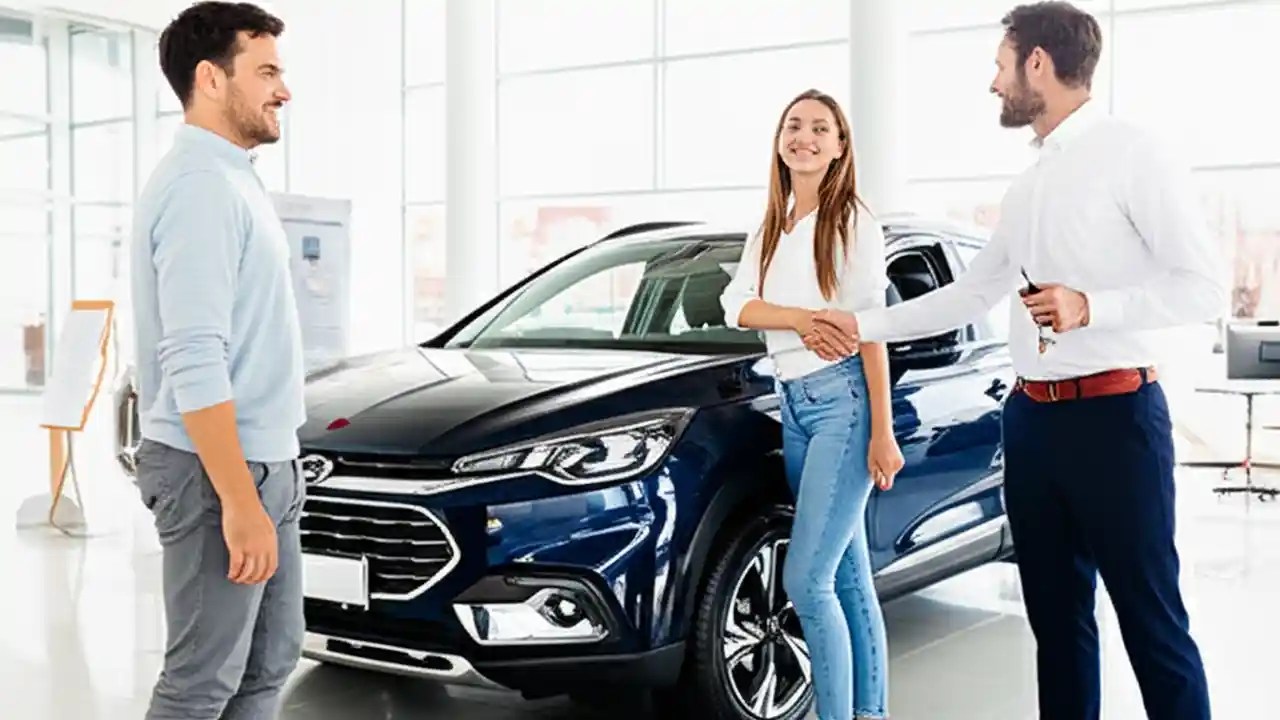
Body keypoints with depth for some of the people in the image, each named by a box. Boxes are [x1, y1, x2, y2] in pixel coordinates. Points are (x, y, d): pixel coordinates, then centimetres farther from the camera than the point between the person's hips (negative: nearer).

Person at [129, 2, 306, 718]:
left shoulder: (231, 180, 15)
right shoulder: (200, 187, -18)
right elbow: (194, 364, -25)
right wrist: (239, 502, -26)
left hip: (267, 465, 10)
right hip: (218, 474, -10)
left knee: (271, 661, 16)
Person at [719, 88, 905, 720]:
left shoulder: (852, 223, -3)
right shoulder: (770, 229, 16)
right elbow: (736, 305, 3)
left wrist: (882, 432, -13)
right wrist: (803, 319, -16)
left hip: (844, 402, -7)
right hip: (793, 405, 7)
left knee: (805, 580, -12)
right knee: (848, 577, 10)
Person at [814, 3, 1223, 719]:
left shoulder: (1133, 155, -8)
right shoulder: (1029, 186, 16)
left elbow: (1207, 285, -13)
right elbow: (971, 294, 21)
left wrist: (1090, 307, -23)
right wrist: (864, 326, 19)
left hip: (1115, 415, -8)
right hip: (1033, 419, 8)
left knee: (1151, 619, -1)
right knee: (1056, 614, 14)